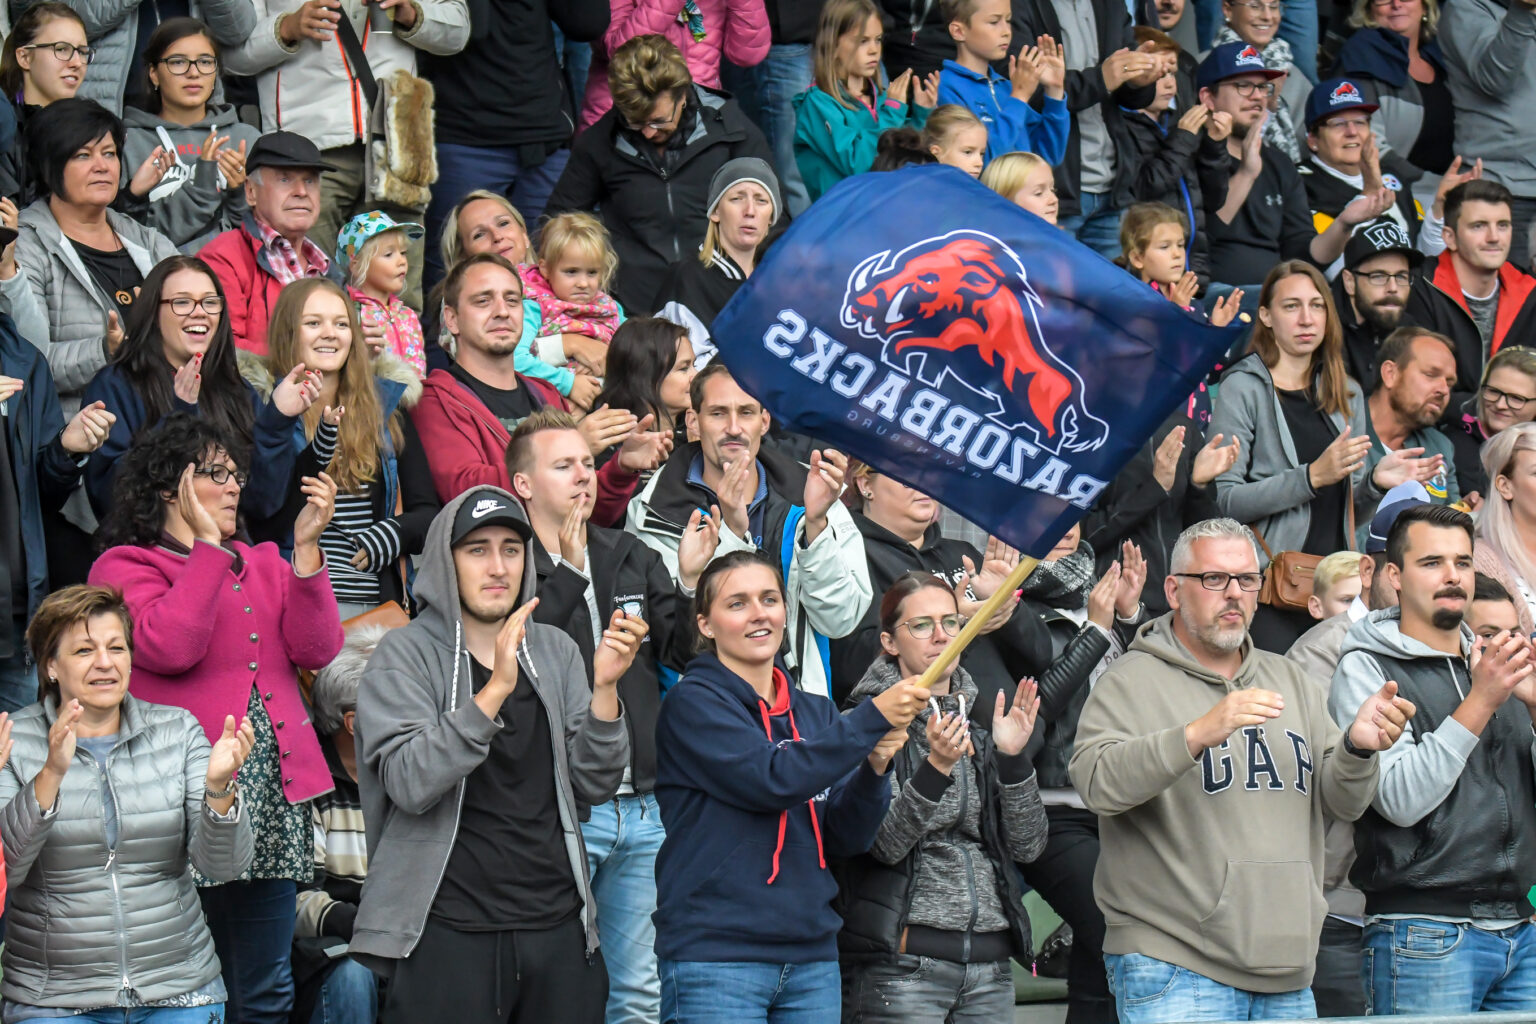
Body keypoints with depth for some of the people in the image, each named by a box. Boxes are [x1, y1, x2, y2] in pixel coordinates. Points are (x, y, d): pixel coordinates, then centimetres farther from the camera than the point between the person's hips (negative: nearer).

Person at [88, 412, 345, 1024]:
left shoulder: (263, 565, 19)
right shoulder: (123, 567, 2)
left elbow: (316, 650, 4)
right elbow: (170, 647, -17)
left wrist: (306, 547, -4)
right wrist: (206, 543, -11)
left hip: (273, 795, 6)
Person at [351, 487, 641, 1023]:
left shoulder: (555, 650, 12)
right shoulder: (408, 652, -2)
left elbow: (593, 786, 4)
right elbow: (409, 782, -17)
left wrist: (604, 687, -10)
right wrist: (495, 689, -25)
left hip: (558, 923, 4)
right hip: (448, 932, -4)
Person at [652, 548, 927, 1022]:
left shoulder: (816, 712, 13)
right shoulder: (693, 702, -4)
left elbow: (846, 839, 8)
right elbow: (773, 779, -19)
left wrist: (874, 769, -10)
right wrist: (874, 718, -20)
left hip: (812, 960, 5)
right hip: (715, 960, -5)